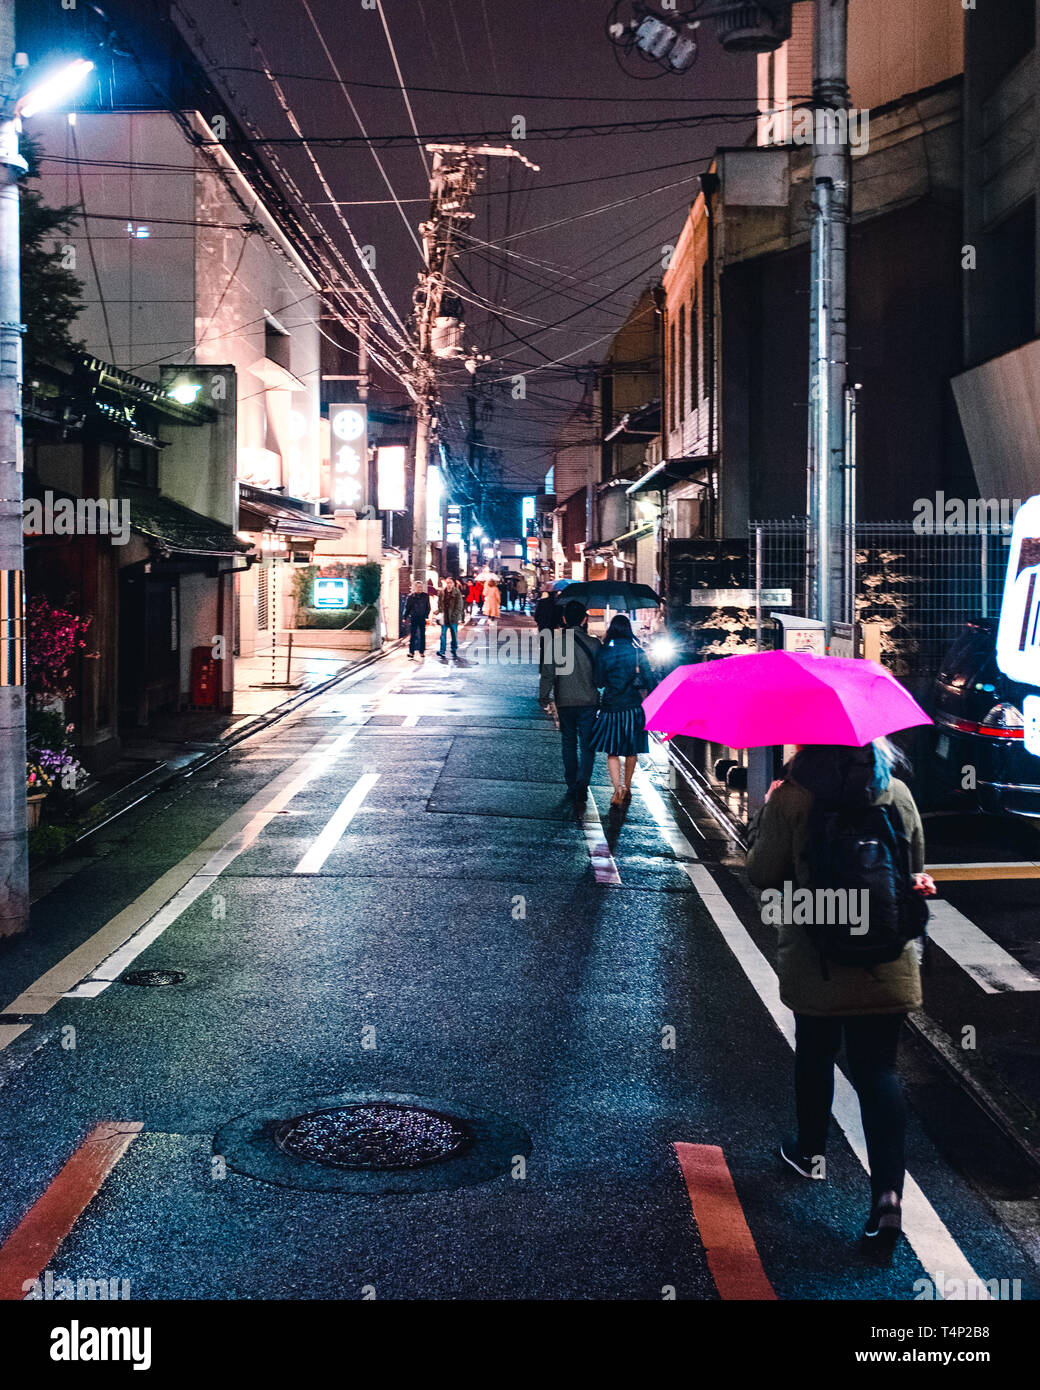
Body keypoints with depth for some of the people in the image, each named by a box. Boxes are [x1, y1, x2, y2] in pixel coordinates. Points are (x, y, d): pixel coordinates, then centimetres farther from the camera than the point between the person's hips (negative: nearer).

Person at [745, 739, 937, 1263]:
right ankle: (888, 1193, -7)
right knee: (878, 1071, 5)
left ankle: (810, 1151, 40)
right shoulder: (898, 794, -1)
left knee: (814, 1054, 20)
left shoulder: (789, 800, -12)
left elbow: (762, 875, -5)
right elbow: (917, 870, 9)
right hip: (888, 966, 2)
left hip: (815, 963, -2)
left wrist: (764, 817, 8)